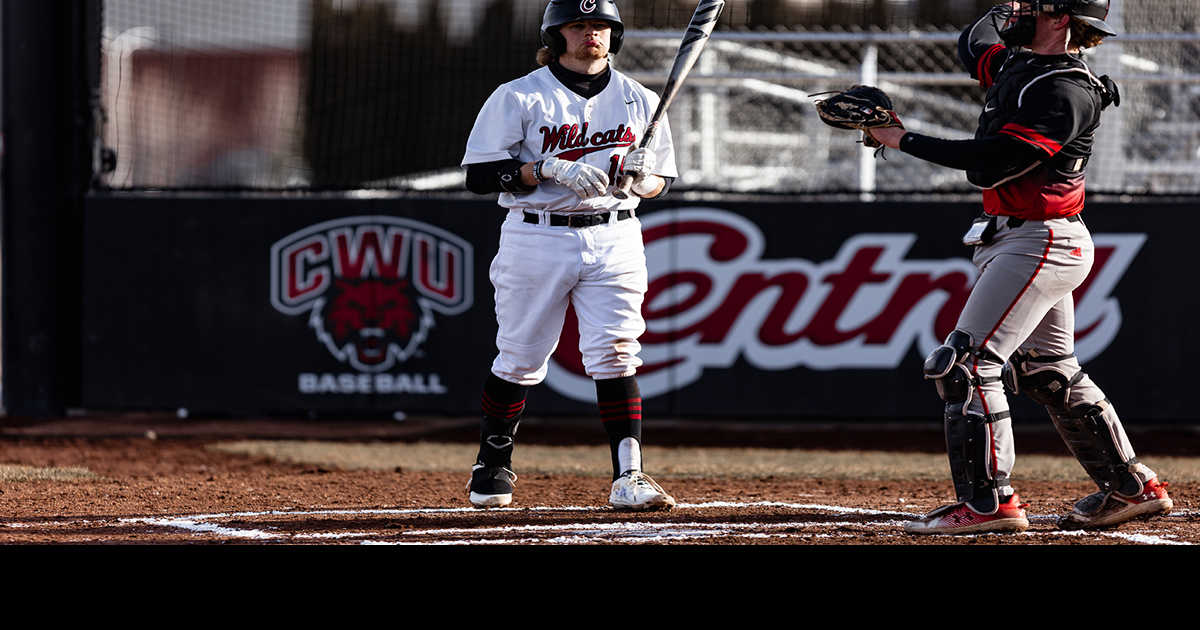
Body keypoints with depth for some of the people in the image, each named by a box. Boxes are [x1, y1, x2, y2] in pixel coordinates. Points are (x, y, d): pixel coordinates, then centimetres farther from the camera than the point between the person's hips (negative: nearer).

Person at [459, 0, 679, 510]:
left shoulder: (640, 102, 10)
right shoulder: (518, 97, -1)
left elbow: (661, 179, 16)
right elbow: (480, 175, -7)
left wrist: (640, 178, -9)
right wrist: (551, 169, -19)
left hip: (614, 237, 2)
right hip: (537, 235, -2)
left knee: (615, 354, -10)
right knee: (520, 359, 4)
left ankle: (628, 477, -15)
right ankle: (492, 465, 24)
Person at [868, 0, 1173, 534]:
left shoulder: (1065, 93, -19)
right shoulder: (1019, 64, 10)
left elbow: (994, 161, -27)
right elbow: (973, 44, 33)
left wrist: (905, 141, -23)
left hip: (1039, 244, -10)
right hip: (1022, 240, 10)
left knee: (964, 363, -14)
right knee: (1048, 371, 17)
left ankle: (988, 501, -15)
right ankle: (1132, 489, 24)